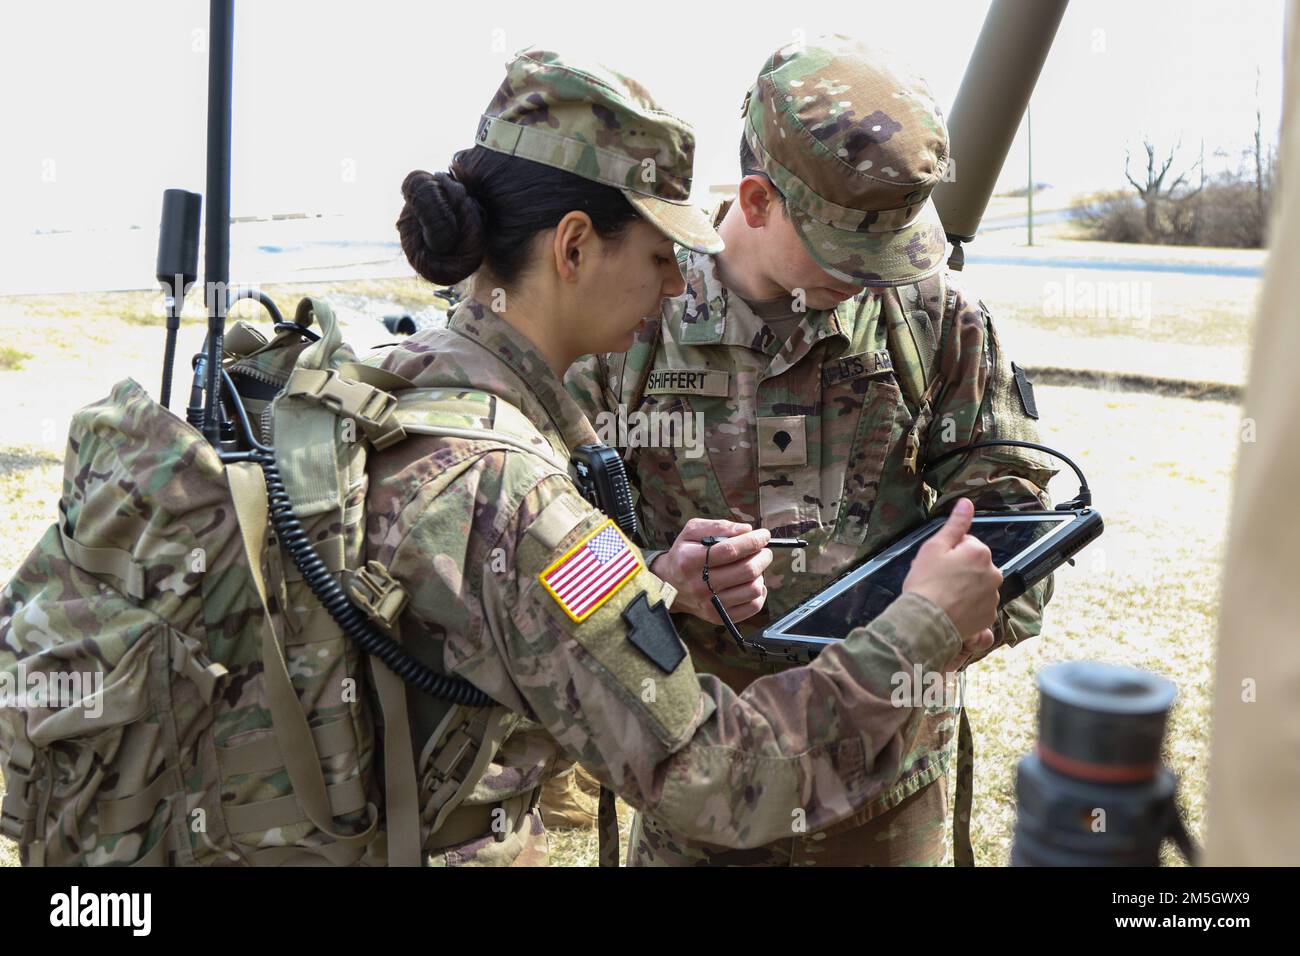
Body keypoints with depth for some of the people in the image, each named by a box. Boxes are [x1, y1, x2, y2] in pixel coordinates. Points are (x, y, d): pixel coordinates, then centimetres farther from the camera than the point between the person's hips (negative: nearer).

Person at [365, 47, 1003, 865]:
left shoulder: (412, 376, -4)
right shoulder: (500, 491, -30)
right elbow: (719, 785, -26)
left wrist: (661, 591, -7)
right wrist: (925, 630, -19)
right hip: (459, 843, -8)